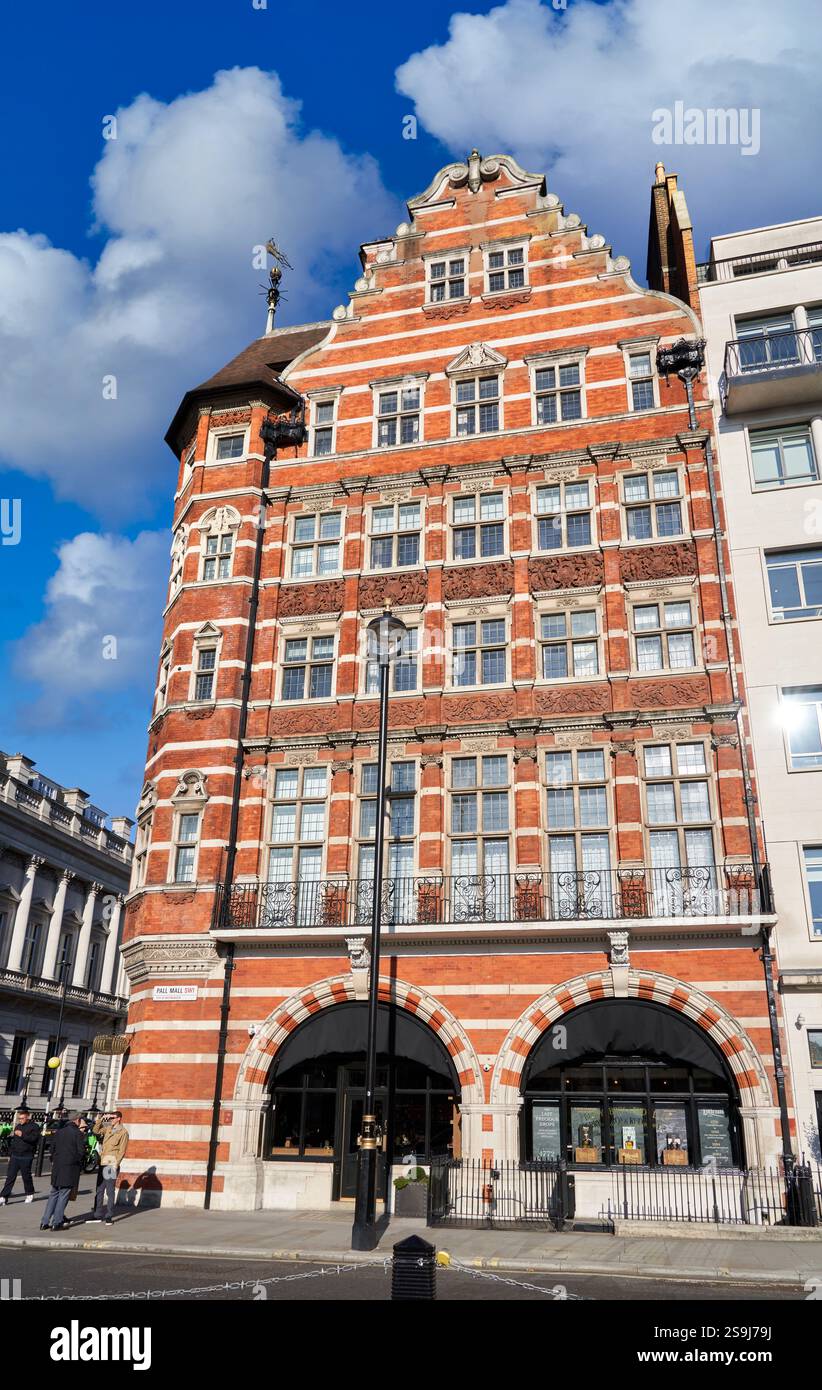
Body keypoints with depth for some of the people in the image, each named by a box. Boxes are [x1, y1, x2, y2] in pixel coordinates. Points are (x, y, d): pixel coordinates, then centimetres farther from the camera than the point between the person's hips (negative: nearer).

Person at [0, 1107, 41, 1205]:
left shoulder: (34, 1127, -5)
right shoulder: (17, 1126, 15)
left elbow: (34, 1139, -19)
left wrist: (22, 1135, -24)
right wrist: (10, 1155, 22)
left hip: (26, 1158, -5)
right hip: (15, 1156, 5)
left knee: (26, 1177, 4)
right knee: (10, 1177, -1)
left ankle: (30, 1194, 22)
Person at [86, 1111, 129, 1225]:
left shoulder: (123, 1132, -6)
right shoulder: (108, 1129, 14)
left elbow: (122, 1150, -10)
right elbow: (96, 1131, 19)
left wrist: (116, 1164, -17)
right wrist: (101, 1119, 8)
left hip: (112, 1163, -7)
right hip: (102, 1162, 7)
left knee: (110, 1190, -5)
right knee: (99, 1189, 11)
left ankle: (109, 1216, 1)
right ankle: (98, 1214, 19)